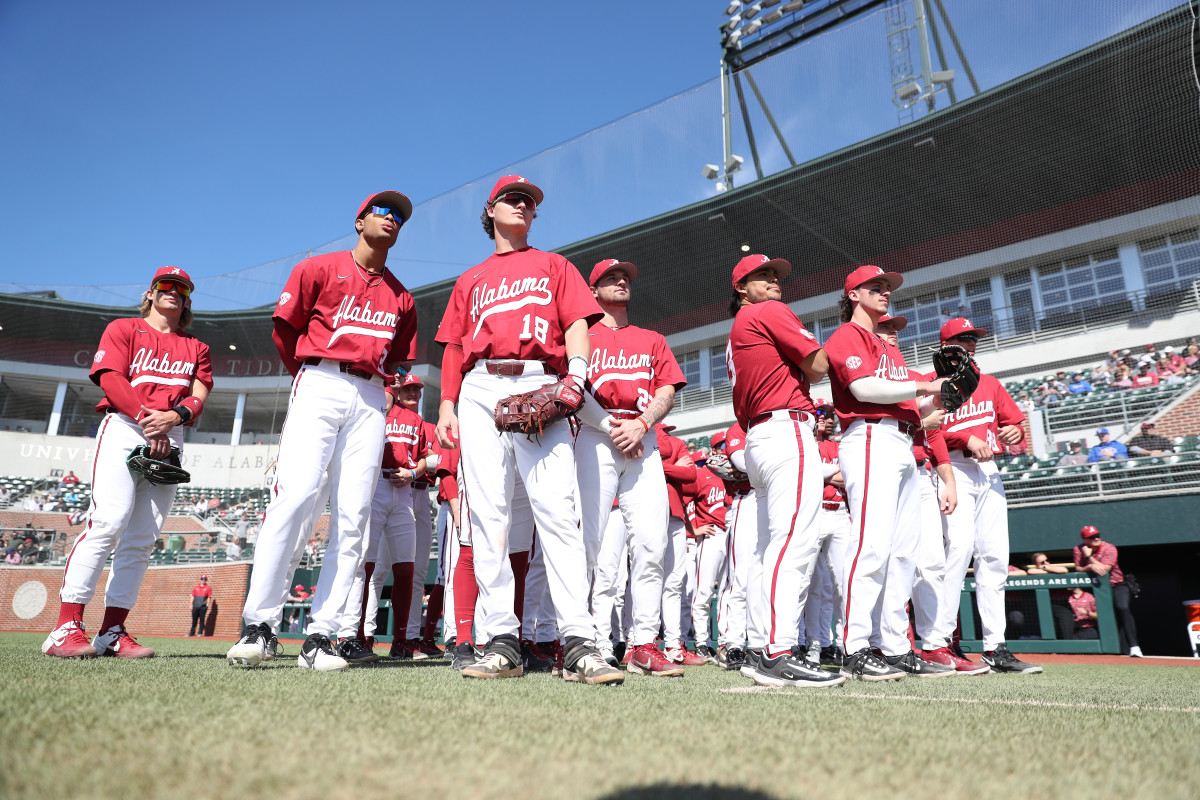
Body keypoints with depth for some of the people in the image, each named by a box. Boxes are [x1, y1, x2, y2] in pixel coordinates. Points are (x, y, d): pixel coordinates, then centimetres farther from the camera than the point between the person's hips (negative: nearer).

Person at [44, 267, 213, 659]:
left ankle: (112, 632, -2)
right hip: (123, 427, -3)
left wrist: (172, 417, -12)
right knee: (109, 520, -19)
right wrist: (147, 420, -15)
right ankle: (67, 627, -17)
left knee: (143, 538, -3)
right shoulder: (122, 329, 15)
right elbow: (111, 379, -1)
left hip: (170, 441, 3)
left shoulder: (196, 348, 23)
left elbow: (200, 395, 10)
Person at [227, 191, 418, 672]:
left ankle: (319, 638, -3)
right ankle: (257, 626, -10)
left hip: (371, 401, 4)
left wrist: (382, 379, 11)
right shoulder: (319, 268, 10)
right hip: (320, 385, -3)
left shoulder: (401, 299, 21)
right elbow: (284, 330, 10)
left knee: (352, 518, -6)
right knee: (295, 496, -20)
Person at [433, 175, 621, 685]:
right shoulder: (469, 281, 28)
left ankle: (578, 645, -18)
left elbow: (576, 323, 9)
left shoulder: (554, 266, 24)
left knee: (557, 510, -16)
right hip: (480, 391, 3)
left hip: (540, 387, -2)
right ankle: (502, 642, -3)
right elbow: (453, 347, 21)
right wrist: (447, 406, 7)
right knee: (487, 515, -6)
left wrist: (576, 373, -10)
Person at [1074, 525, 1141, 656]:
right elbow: (1078, 569, -10)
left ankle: (1133, 646, -28)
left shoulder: (1109, 549, -15)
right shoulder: (1079, 549, -5)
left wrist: (1089, 556, -21)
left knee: (1122, 607, -26)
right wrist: (1091, 566, -28)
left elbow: (1104, 569, -24)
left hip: (1117, 585, -4)